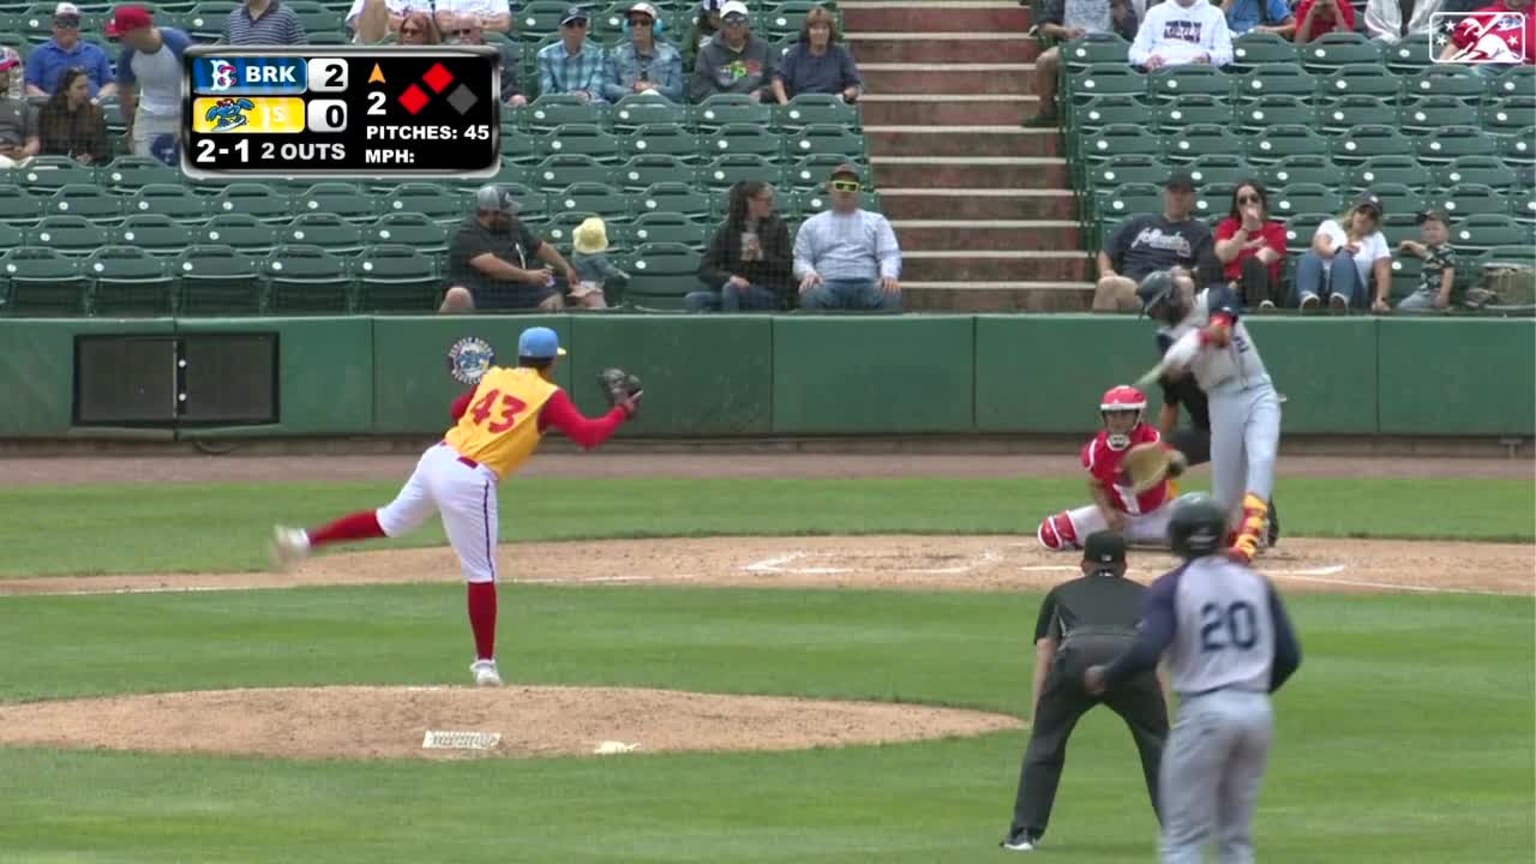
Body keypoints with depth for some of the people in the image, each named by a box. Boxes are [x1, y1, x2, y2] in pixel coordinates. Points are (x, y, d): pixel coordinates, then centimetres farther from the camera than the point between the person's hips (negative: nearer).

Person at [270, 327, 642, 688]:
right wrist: (621, 412, 4)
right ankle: (485, 663, 4)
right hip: (470, 481, -6)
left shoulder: (494, 377, 15)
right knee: (481, 573, 1)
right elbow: (587, 435, -10)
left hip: (437, 458, 6)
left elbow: (456, 410, 27)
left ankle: (303, 541, 22)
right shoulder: (548, 397, -3)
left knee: (390, 521, 26)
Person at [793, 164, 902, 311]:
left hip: (866, 284, 0)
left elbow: (890, 255, 10)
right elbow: (801, 259, 16)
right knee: (811, 295, -40)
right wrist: (809, 274, -10)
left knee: (891, 296, -37)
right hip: (828, 285, 0)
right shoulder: (812, 225, 25)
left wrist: (889, 275, -14)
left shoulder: (876, 221, 22)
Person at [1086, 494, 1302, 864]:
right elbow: (1289, 656, 8)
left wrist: (1104, 677, 0)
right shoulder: (1255, 583, 9)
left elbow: (1146, 652, -17)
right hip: (1258, 709, 5)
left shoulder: (1171, 587, -4)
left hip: (1205, 709, -5)